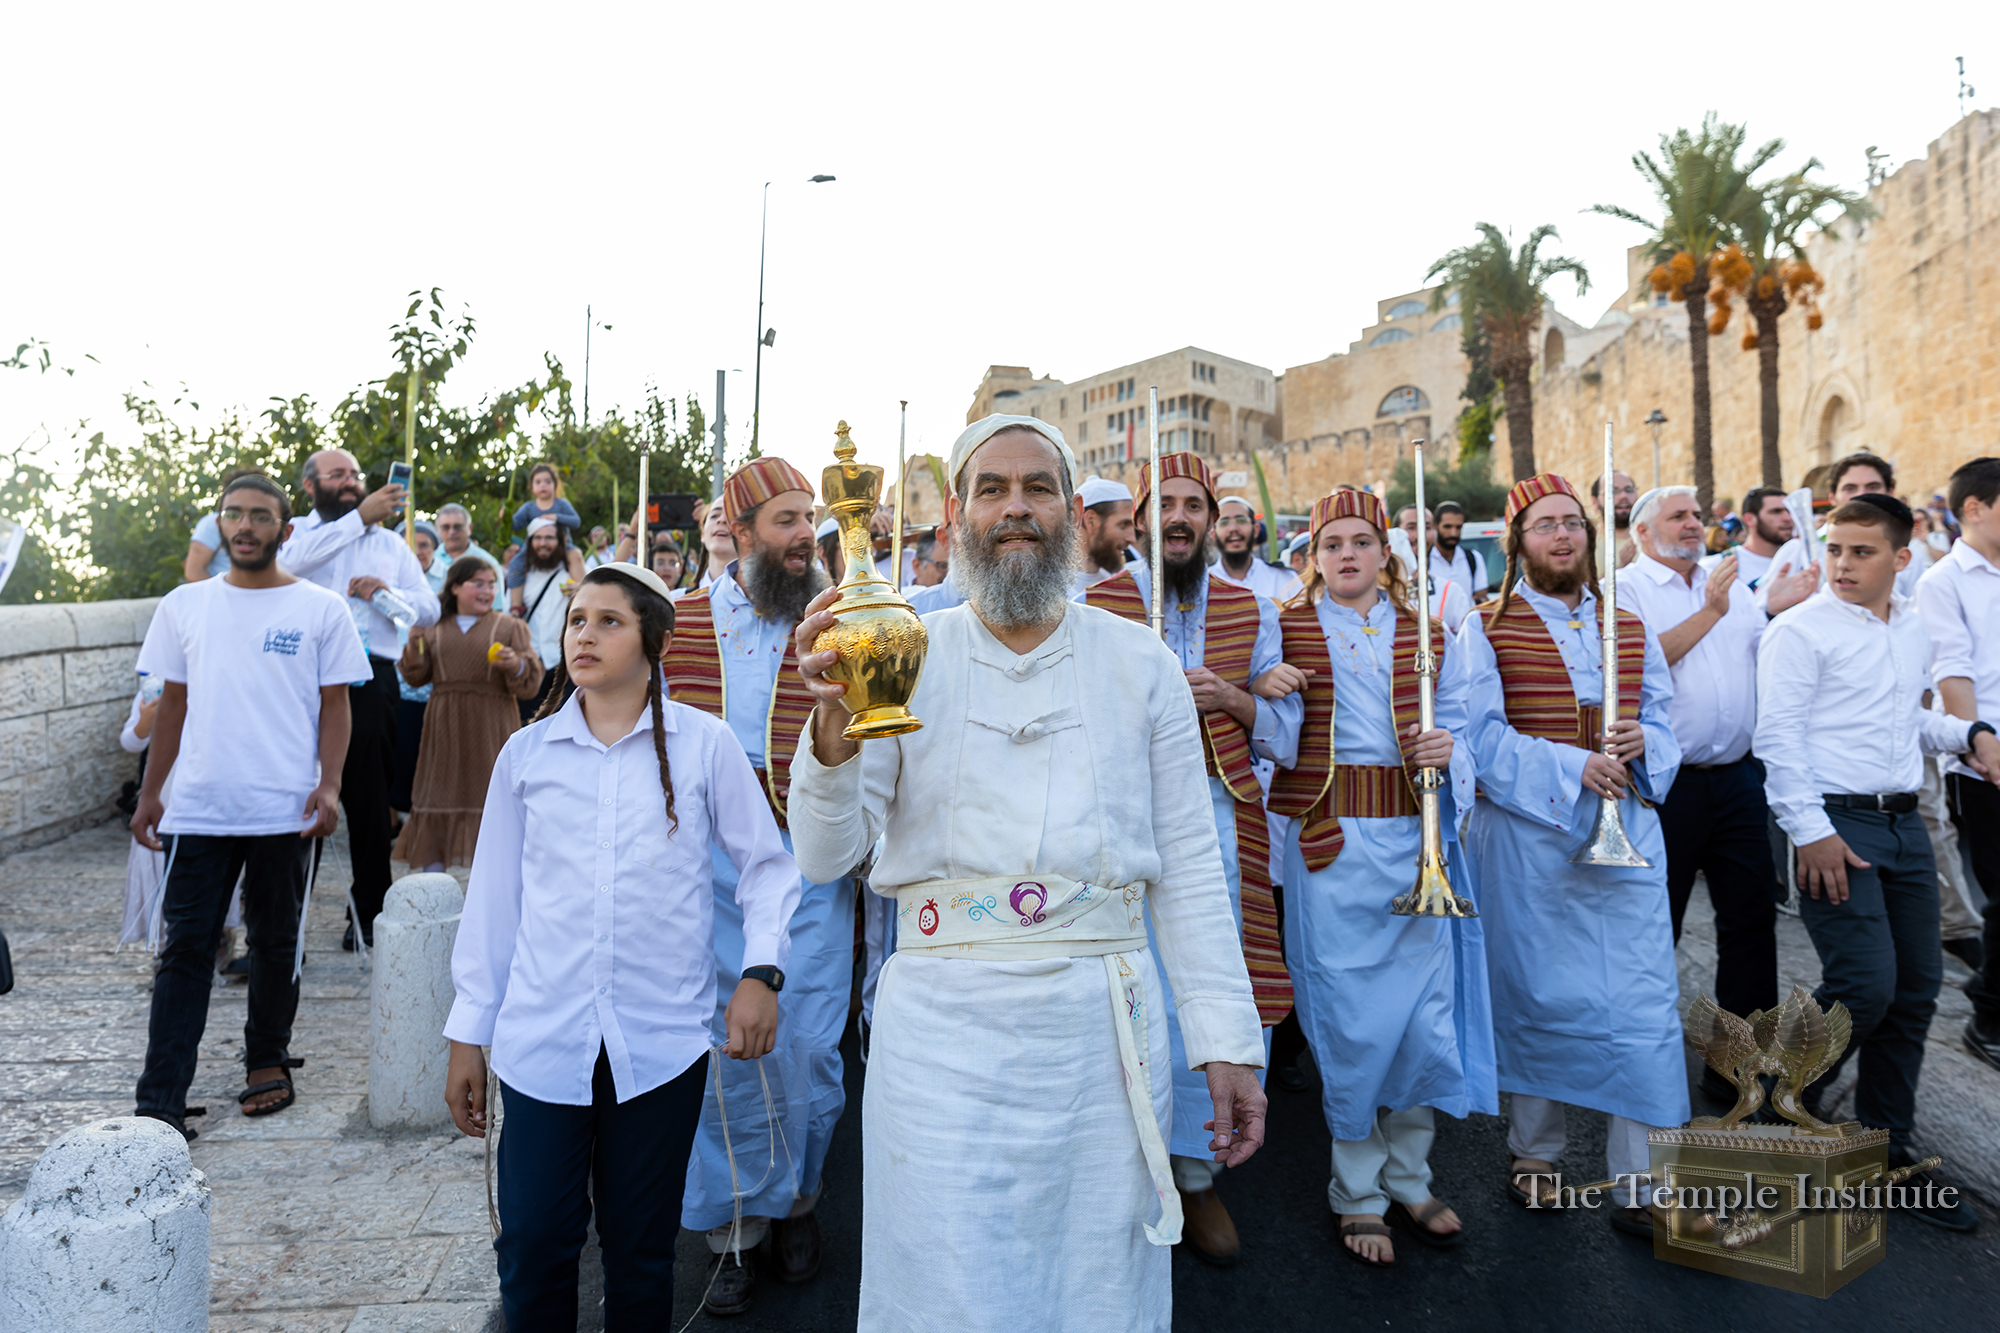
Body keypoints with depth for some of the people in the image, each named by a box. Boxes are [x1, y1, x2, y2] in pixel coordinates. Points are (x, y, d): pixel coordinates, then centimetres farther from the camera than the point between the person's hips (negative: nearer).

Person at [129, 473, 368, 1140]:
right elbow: (173, 703, 13)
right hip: (197, 809, 2)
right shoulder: (184, 605, 9)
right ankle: (159, 1104, 5)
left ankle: (268, 1060, 30)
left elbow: (334, 706, 2)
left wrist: (328, 785, -9)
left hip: (284, 810, -1)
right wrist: (150, 793, 11)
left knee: (275, 944, 11)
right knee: (185, 949, 1)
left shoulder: (320, 610, 1)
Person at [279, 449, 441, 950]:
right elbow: (292, 558, -14)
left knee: (369, 801, 5)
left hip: (370, 680, 2)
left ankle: (370, 913, 14)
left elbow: (429, 608, 12)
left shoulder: (390, 543, 20)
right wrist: (359, 518, -16)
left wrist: (388, 593, -7)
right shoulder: (295, 533, 12)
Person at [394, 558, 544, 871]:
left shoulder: (509, 627, 6)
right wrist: (414, 642, -8)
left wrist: (517, 665, -20)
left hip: (491, 729, -2)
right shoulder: (435, 629, 11)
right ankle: (432, 874, 16)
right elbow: (416, 677, 7)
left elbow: (532, 682, 1)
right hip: (446, 727, 2)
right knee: (440, 793, 6)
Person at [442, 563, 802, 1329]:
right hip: (542, 1037, 2)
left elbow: (766, 866, 5)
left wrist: (761, 970, -9)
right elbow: (493, 898, 9)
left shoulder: (704, 746, -2)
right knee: (532, 1245, 5)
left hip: (662, 1039, -1)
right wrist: (468, 1034, 11)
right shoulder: (526, 752, 5)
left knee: (641, 1249, 11)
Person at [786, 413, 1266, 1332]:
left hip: (1104, 1017, 1)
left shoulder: (1140, 663, 5)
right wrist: (833, 728, -22)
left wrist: (1226, 1039, -1)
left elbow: (1187, 863, 5)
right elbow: (824, 856, -3)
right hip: (944, 1021, -1)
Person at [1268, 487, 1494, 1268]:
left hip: (1415, 839, 3)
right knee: (1348, 1017, 1)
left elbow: (1458, 726, 12)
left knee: (1426, 1010, 6)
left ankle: (1407, 1178, 26)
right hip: (1328, 843, -3)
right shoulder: (1288, 629, 5)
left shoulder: (1427, 633, 13)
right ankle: (1357, 1195, 19)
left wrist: (1446, 749, -10)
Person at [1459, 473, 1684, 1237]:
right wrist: (1574, 766, -19)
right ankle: (1534, 1151, 27)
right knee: (1535, 994, 8)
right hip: (1528, 836, -3)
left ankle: (1638, 1182, 10)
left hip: (1627, 830, 4)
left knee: (1644, 1002, -1)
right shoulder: (1485, 629, -1)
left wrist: (1642, 742, -10)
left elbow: (1660, 718, 12)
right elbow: (1485, 739, -10)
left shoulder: (1630, 627, 14)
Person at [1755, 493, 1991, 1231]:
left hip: (1904, 823, 7)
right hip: (1836, 824, -7)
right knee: (1864, 985, -13)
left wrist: (1968, 734, 8)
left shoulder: (1915, 629, 14)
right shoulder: (1800, 630, -8)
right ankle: (1790, 1106, 12)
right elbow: (1778, 735, -12)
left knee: (1916, 989, 10)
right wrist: (1811, 833, -17)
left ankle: (1889, 1149, 23)